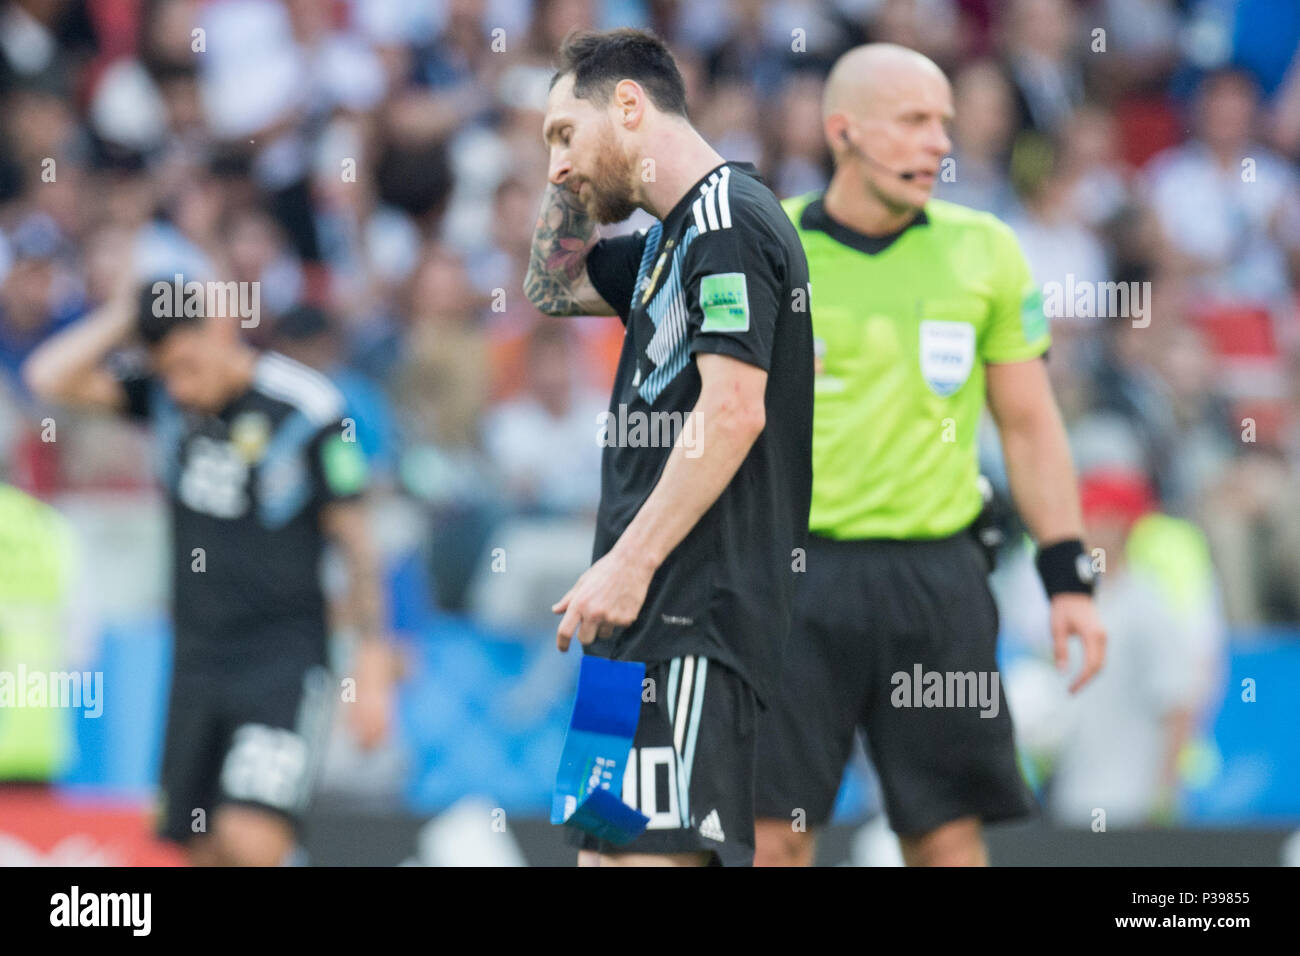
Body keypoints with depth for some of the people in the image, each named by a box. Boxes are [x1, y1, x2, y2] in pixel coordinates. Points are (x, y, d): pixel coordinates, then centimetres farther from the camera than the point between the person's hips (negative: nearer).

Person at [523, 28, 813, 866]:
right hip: (657, 615, 10)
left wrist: (631, 562, -21)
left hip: (694, 614, -10)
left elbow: (734, 410, -19)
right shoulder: (671, 238, 22)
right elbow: (554, 289, 40)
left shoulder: (726, 217, -9)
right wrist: (572, 188, 24)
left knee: (651, 852, -17)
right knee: (605, 848, 9)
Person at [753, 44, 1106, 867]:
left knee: (949, 832, 1)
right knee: (777, 832, -3)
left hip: (937, 578, 1)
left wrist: (1069, 577, 3)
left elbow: (1030, 425, 10)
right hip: (792, 574, -1)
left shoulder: (984, 250, 5)